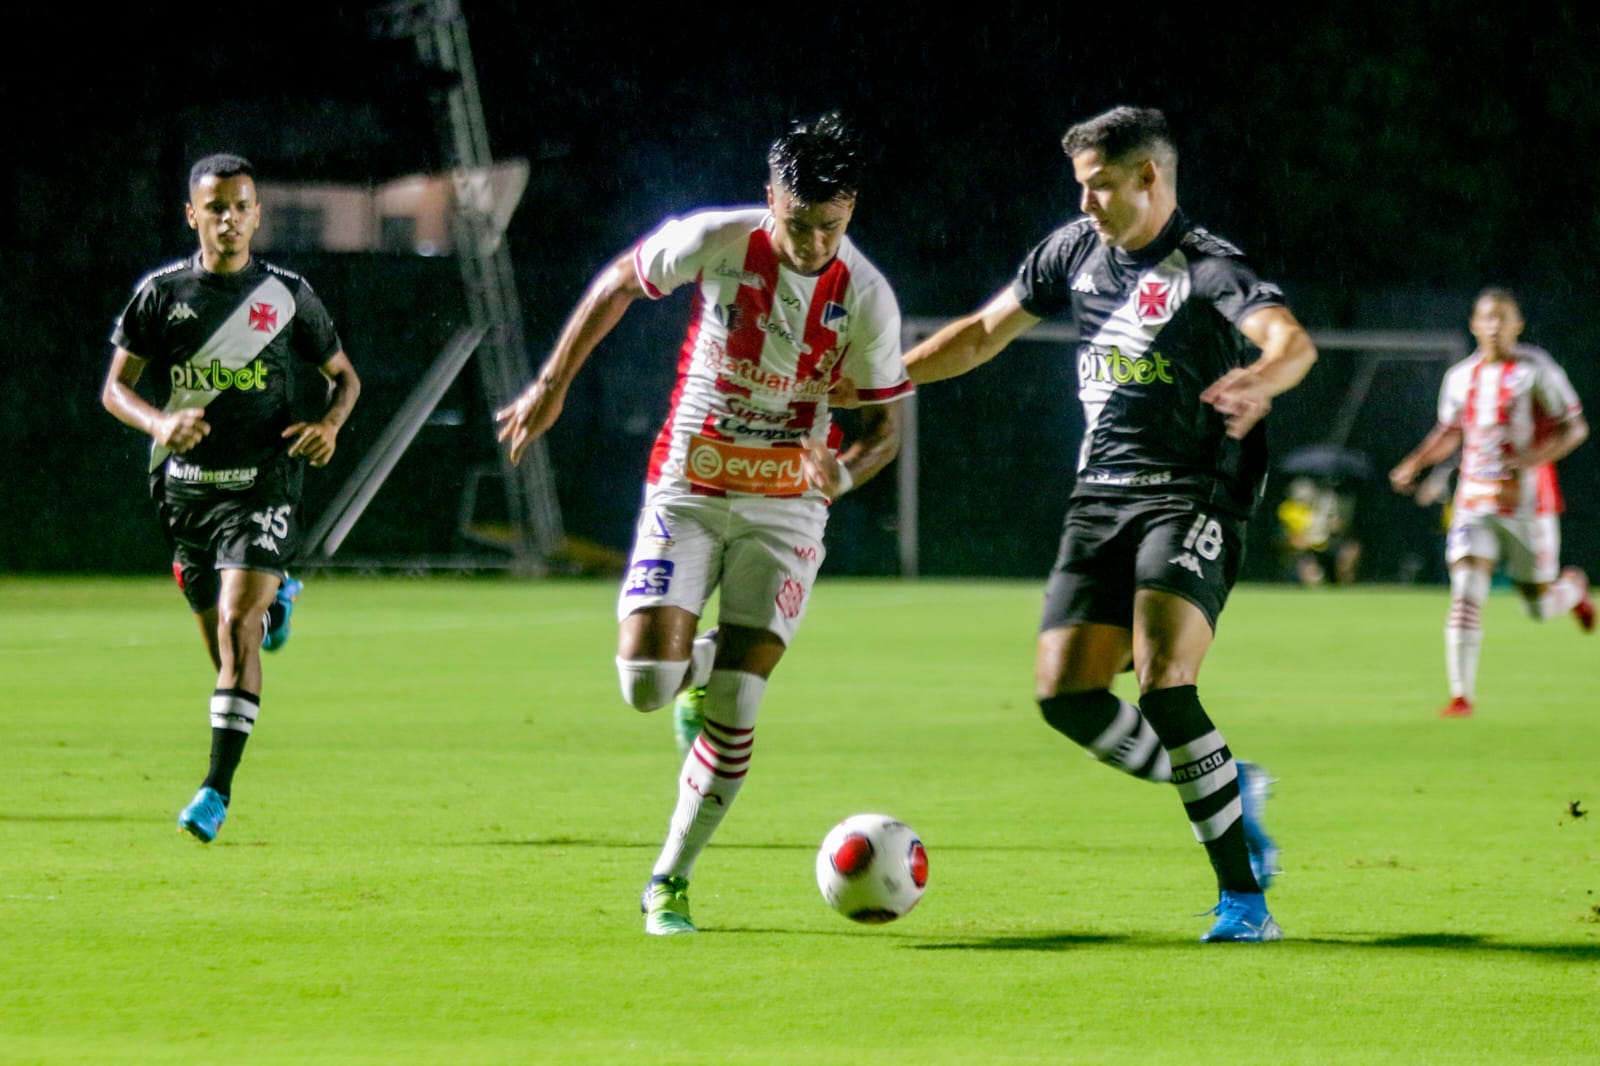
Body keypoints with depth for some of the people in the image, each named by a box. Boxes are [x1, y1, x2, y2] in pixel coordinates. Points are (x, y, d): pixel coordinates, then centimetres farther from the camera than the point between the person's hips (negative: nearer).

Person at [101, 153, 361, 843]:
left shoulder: (288, 294, 1)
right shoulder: (162, 292, 1)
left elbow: (344, 375, 12)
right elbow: (116, 386, 3)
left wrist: (330, 424, -10)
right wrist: (159, 423, -18)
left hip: (263, 483, -3)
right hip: (187, 484, 3)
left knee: (235, 626, -18)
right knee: (220, 638, 11)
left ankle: (218, 789, -17)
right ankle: (276, 600, 49)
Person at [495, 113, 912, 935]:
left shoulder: (867, 297, -12)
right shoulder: (715, 242, -14)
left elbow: (885, 422, -2)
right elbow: (619, 284, 5)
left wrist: (845, 470, -25)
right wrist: (552, 384, 6)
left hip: (784, 508, 0)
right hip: (686, 494, 0)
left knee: (734, 704, -10)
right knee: (645, 684, -14)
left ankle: (670, 880, 7)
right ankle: (701, 662, 25)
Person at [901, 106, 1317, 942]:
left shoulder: (1206, 267, -13)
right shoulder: (1076, 250, 8)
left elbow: (1291, 341, -31)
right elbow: (984, 333, 20)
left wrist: (1262, 379, -54)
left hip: (1191, 497, -7)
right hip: (1099, 497, 7)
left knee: (1163, 684, -22)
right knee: (1066, 694, -4)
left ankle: (1243, 896, -14)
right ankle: (1228, 788, 19)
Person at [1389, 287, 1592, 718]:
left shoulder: (1536, 370, -7)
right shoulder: (1460, 376, 7)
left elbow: (1575, 428, -7)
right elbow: (1448, 434, 21)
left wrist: (1533, 459, -23)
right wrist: (1414, 463, 4)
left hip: (1527, 503, -3)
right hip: (1475, 500, 3)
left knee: (1540, 608, 7)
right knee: (1465, 593, -15)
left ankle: (1572, 587, 43)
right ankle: (1461, 694, -14)